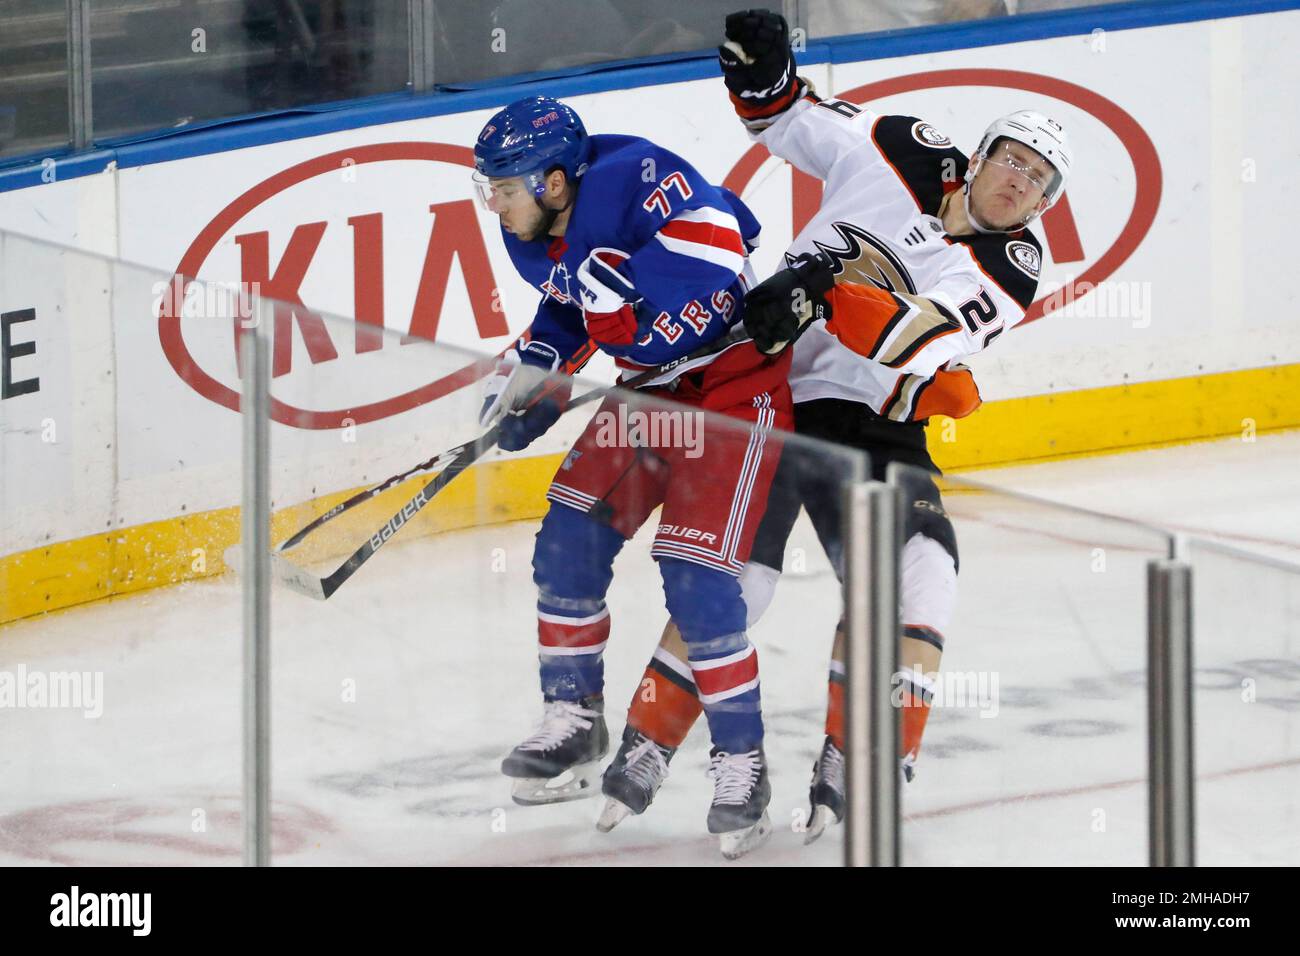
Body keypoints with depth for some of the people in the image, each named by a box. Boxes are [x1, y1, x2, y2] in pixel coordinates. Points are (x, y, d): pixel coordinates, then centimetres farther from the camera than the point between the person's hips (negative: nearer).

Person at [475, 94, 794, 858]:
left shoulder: (630, 178, -27)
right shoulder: (532, 238, 1)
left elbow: (716, 243, -37)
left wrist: (618, 278, -37)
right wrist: (528, 371, 9)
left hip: (737, 378, -9)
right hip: (651, 383, 9)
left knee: (697, 578, -15)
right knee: (571, 538, 5)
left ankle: (743, 762, -3)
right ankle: (575, 722, 22)